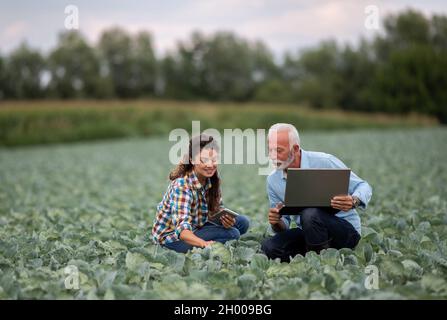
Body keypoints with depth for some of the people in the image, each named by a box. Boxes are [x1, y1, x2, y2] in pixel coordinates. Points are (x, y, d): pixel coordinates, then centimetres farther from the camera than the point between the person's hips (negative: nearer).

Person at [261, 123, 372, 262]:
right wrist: (277, 223, -16)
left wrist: (353, 201, -30)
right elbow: (283, 226, 9)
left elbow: (363, 187, -6)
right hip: (307, 235, 5)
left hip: (346, 231, -4)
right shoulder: (272, 180, 3)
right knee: (269, 246, -20)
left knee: (310, 214, -35)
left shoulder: (325, 162, -13)